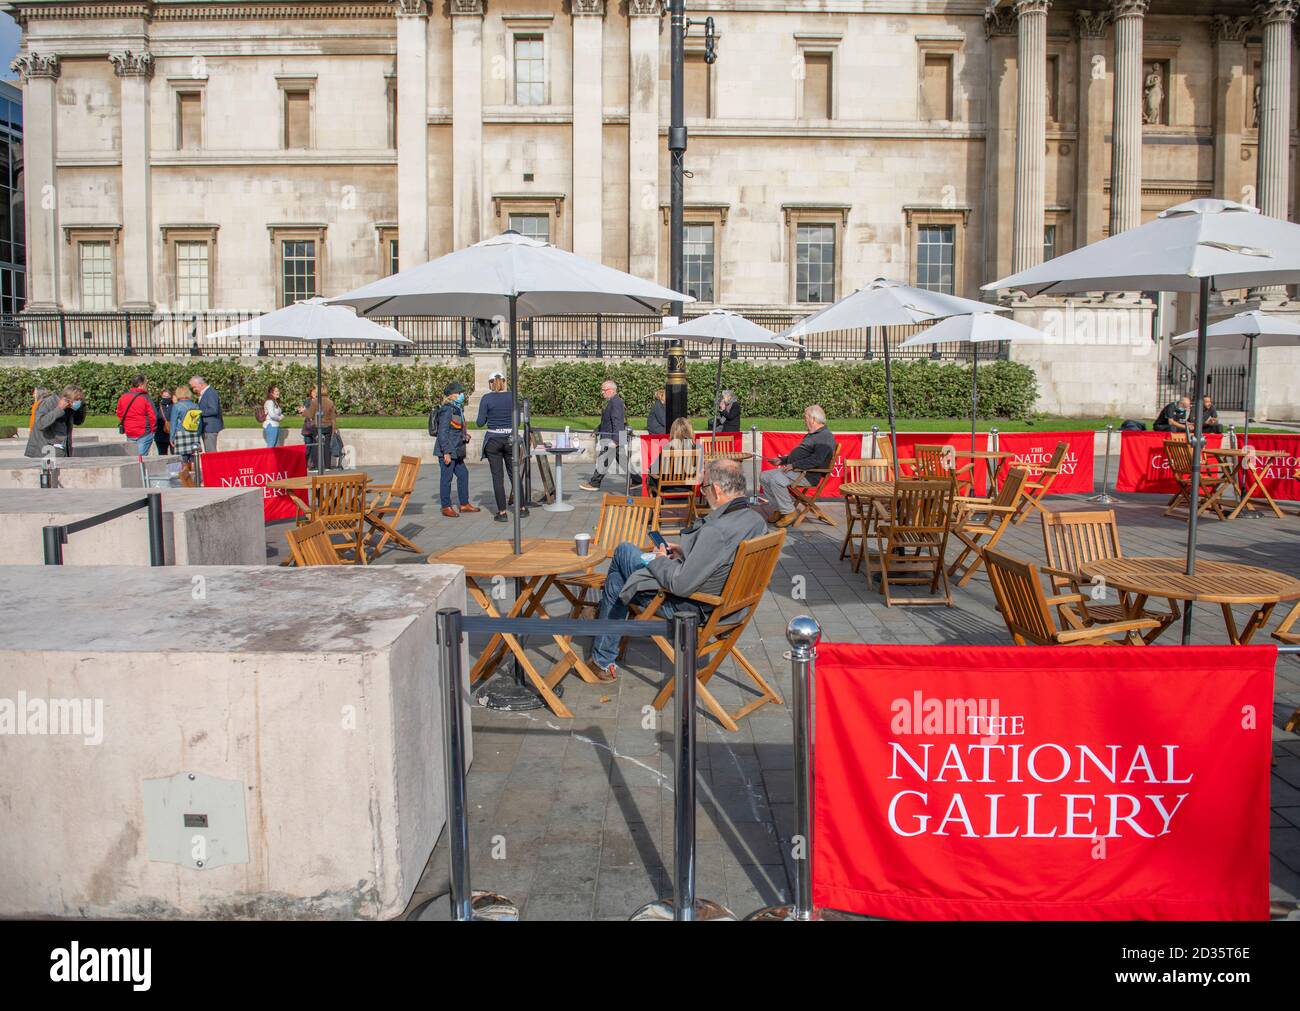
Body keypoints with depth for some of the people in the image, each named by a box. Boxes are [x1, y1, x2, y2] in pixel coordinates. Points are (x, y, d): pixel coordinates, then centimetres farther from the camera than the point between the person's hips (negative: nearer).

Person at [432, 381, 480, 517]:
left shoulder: (458, 409, 14)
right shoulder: (447, 410, -15)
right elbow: (442, 432, -19)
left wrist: (464, 436, 8)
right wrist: (446, 452, -22)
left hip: (456, 451, 10)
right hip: (447, 451, -10)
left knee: (463, 473, 14)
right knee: (446, 478, -3)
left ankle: (464, 504, 23)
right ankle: (446, 507, 4)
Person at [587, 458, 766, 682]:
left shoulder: (717, 530, -33)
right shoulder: (757, 520, -6)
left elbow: (681, 585, -31)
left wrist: (660, 561, -13)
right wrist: (685, 552, 10)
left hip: (687, 608, -9)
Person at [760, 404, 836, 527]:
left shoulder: (825, 437, -12)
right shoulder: (812, 435, 24)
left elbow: (816, 460, -25)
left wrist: (794, 465, -22)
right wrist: (781, 460, 22)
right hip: (795, 470, 11)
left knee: (776, 479, -31)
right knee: (764, 477, 3)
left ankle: (788, 512, -18)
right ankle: (779, 509, 5)